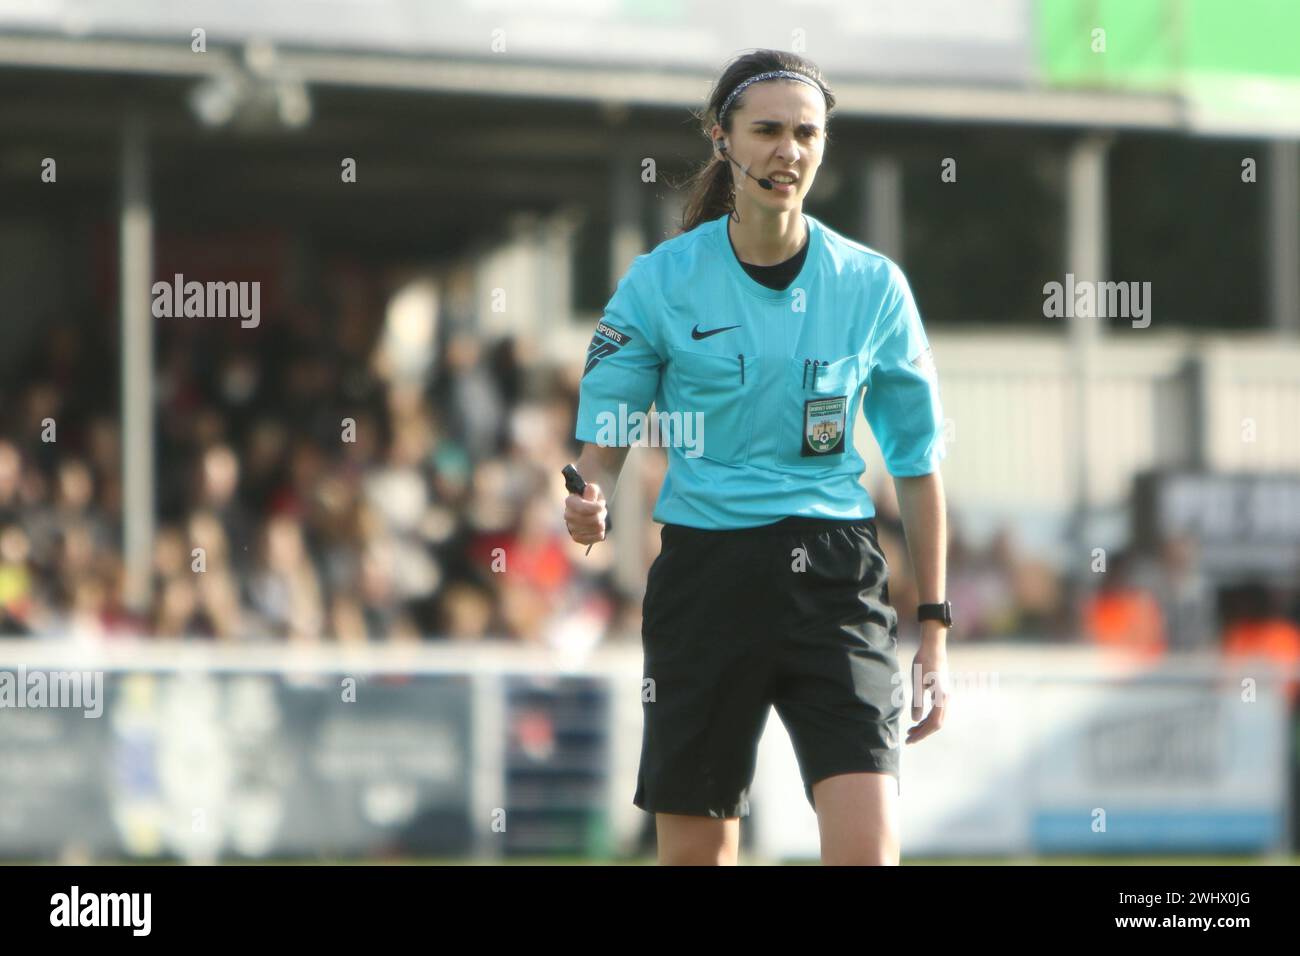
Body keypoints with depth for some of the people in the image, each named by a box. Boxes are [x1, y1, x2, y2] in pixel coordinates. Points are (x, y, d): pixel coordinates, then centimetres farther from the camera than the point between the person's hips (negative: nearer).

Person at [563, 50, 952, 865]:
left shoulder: (872, 285, 2)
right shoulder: (661, 282, 0)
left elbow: (917, 460, 9)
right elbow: (604, 436, 5)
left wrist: (935, 629, 7)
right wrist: (593, 501, -19)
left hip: (834, 580, 0)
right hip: (704, 573, 0)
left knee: (868, 848, -16)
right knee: (695, 851, 4)